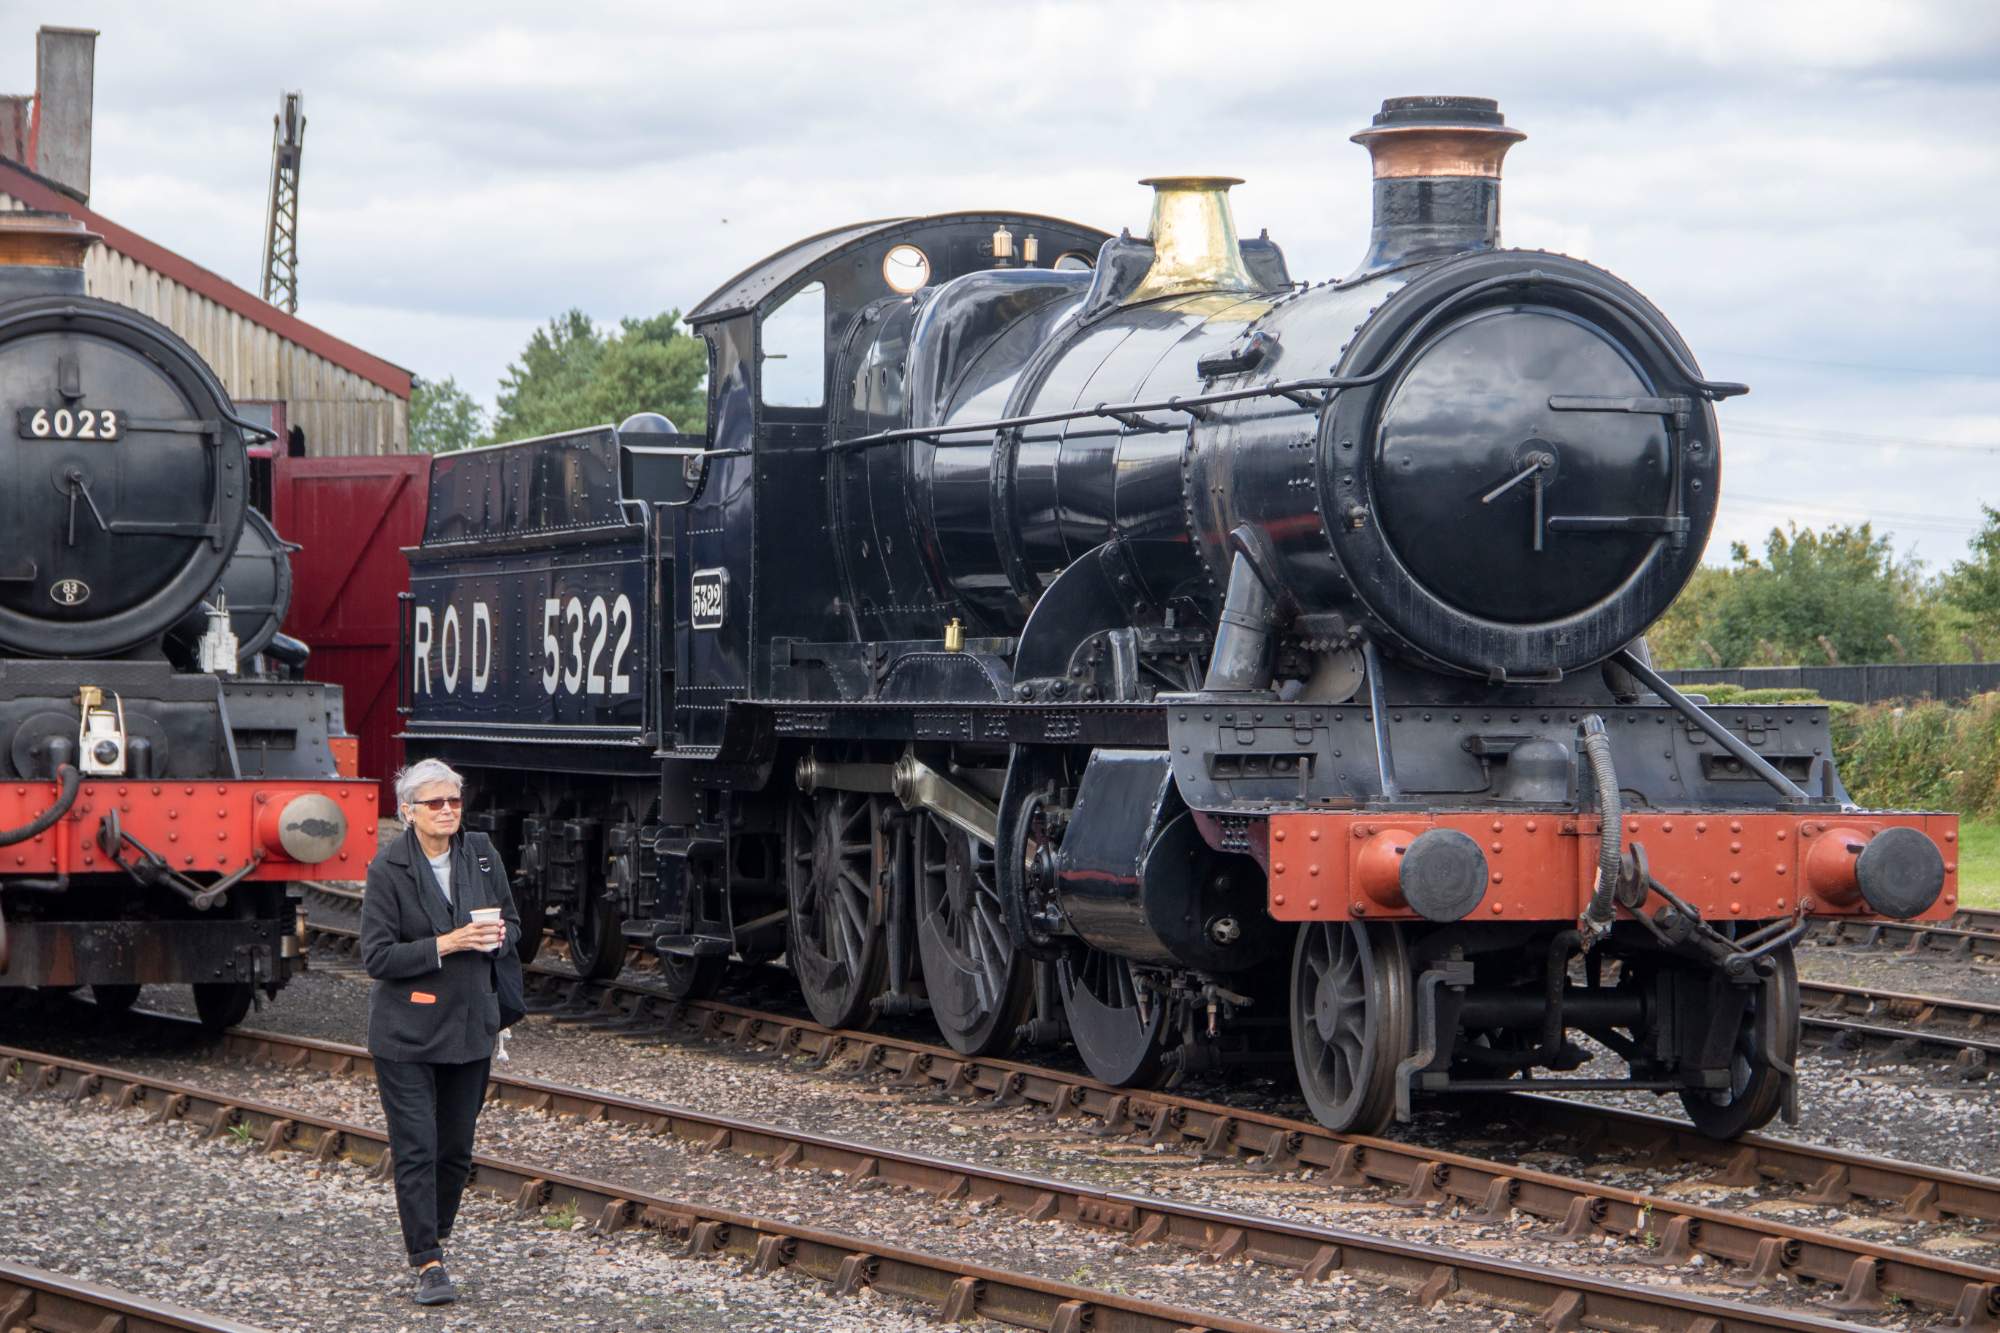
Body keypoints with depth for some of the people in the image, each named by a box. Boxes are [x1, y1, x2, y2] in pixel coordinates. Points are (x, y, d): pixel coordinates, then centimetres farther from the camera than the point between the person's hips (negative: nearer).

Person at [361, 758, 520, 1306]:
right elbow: (376, 957, -14)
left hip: (469, 1025, 5)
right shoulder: (388, 869, -12)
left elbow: (511, 921, 13)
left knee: (457, 1148, 11)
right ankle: (428, 1265, -6)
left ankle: (435, 1236, 28)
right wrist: (445, 945, -22)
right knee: (416, 1148, -7)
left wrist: (495, 937, -10)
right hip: (406, 1031, -5)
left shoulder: (480, 853, 2)